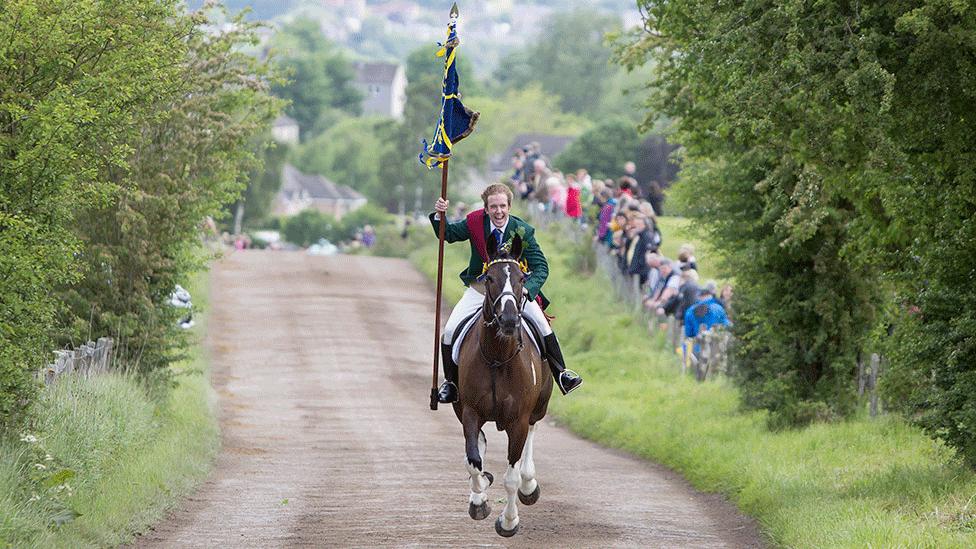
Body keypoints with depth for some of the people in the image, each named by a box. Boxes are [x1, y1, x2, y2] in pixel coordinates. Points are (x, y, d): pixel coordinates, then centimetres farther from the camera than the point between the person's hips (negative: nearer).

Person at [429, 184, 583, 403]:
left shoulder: (522, 231, -15)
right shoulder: (475, 222, -11)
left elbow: (541, 267, -15)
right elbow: (448, 234, 4)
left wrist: (528, 288, -35)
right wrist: (439, 216, -19)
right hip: (480, 289, 1)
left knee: (542, 323, -22)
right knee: (450, 331, -13)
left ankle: (561, 373, -7)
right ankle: (450, 382, 8)